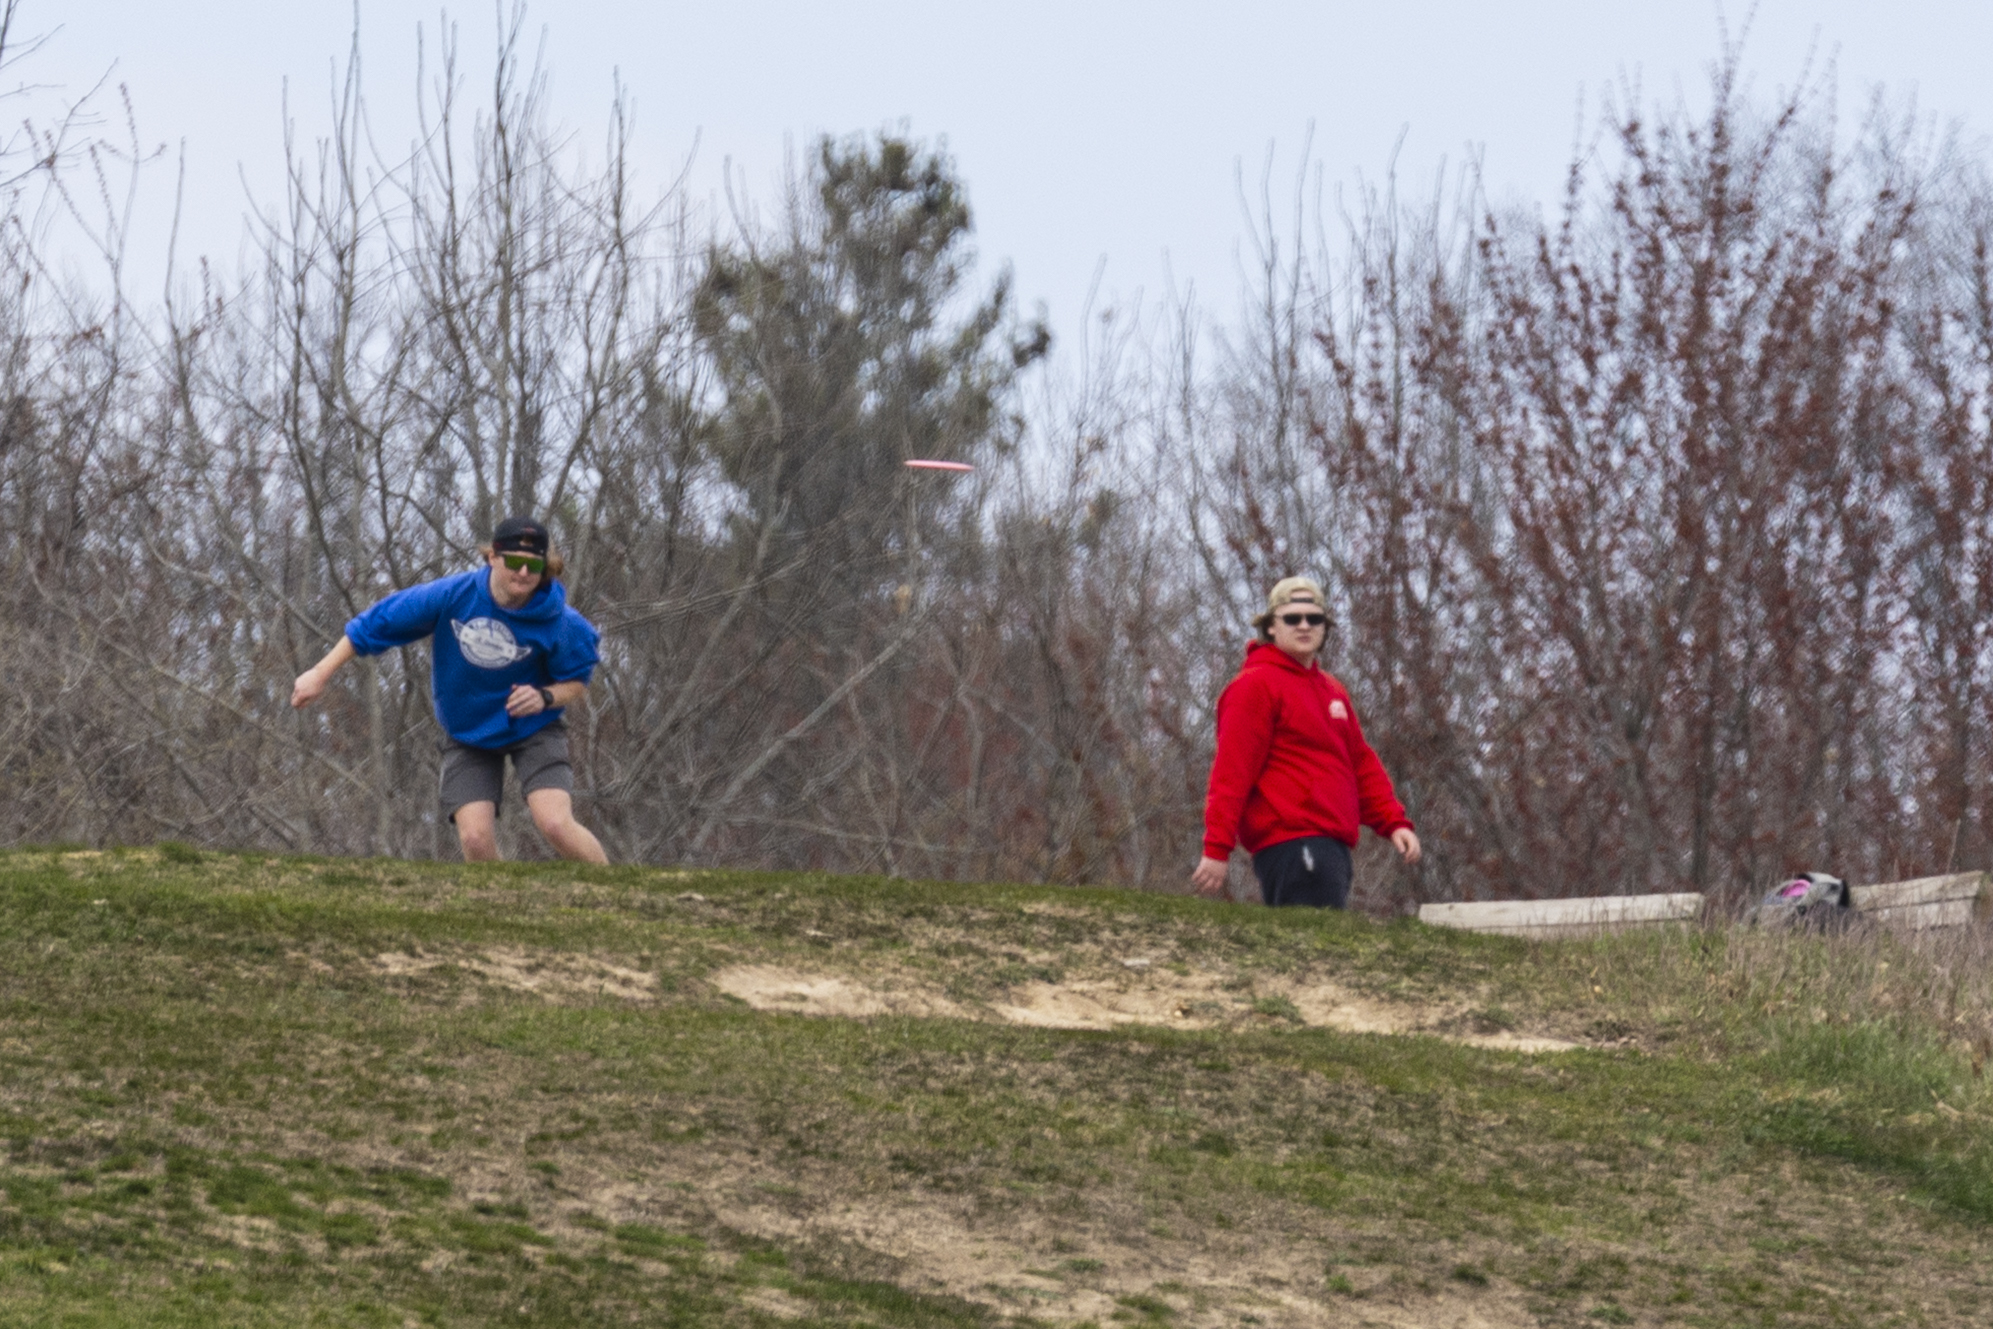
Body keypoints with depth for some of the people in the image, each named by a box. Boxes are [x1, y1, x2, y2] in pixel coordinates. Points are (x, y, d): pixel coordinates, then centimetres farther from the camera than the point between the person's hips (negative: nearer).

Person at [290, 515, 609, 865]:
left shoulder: (557, 623, -21)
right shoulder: (452, 596, -20)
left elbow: (577, 684, -4)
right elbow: (375, 626, -8)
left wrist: (545, 698, -28)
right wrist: (320, 674, -5)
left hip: (532, 729, -2)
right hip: (467, 733, 2)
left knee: (555, 824, -23)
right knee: (475, 839, -15)